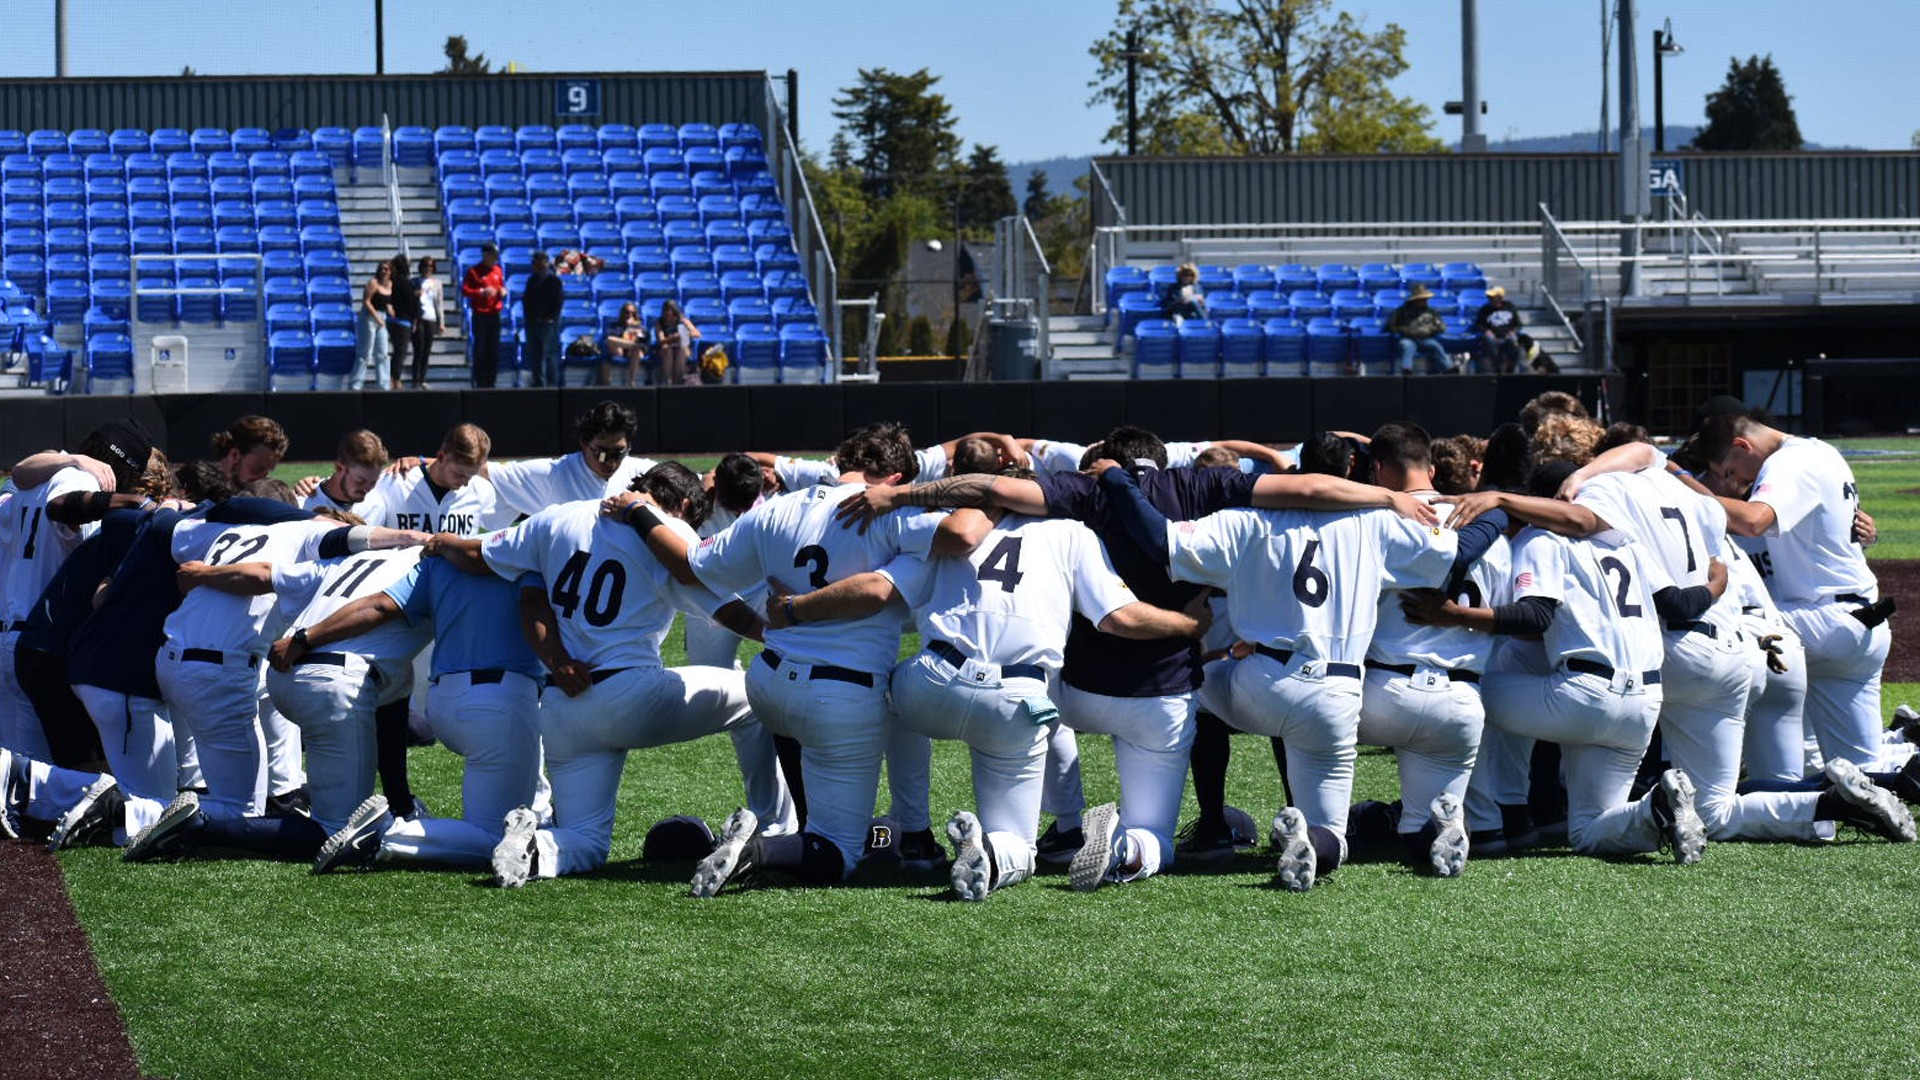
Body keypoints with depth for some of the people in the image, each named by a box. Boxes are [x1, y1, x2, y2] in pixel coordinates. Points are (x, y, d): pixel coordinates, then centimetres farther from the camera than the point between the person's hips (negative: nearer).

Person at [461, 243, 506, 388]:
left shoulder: (498, 270, 12)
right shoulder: (473, 271, -4)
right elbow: (464, 290, -8)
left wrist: (503, 291, 1)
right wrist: (482, 292, -20)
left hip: (495, 315, 5)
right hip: (480, 315, -5)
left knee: (494, 350, 5)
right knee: (480, 349, -4)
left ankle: (491, 381, 11)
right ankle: (480, 382, -1)